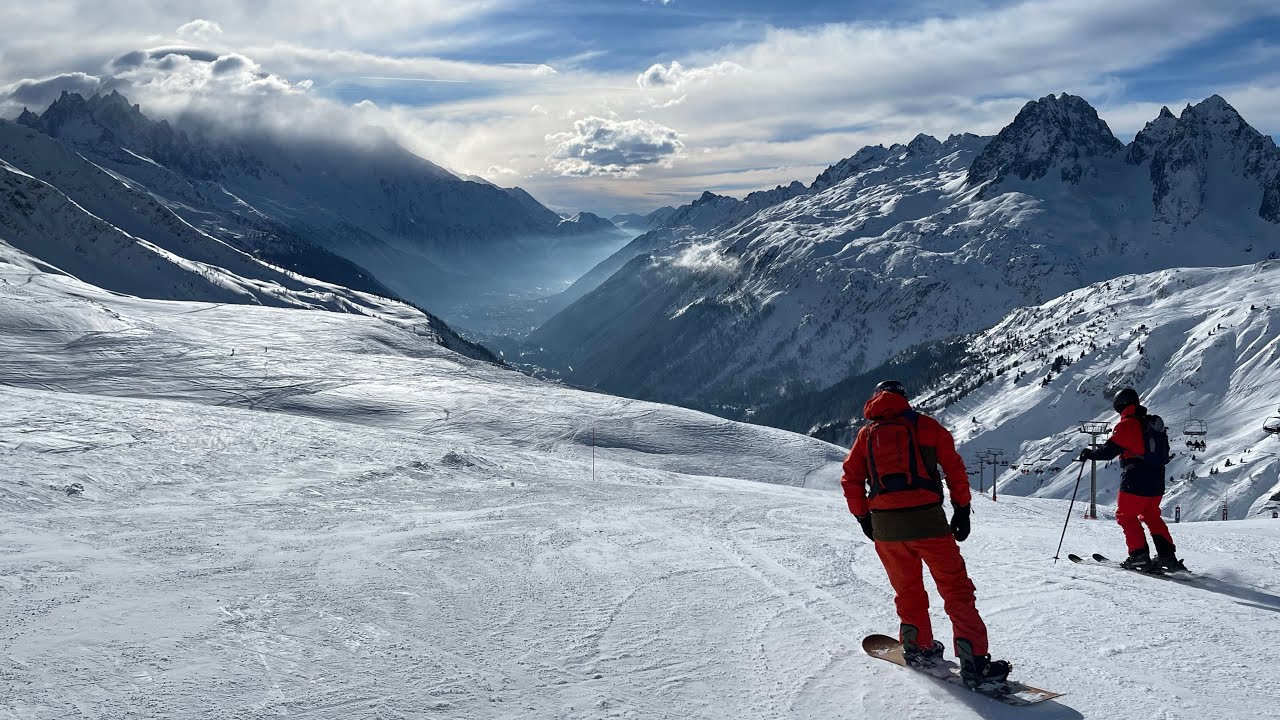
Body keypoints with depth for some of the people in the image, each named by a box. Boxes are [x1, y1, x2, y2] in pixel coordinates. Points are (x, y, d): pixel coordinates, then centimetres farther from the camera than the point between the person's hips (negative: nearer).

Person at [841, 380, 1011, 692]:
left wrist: (863, 518, 21)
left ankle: (918, 648, 32)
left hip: (884, 525, 3)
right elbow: (955, 469, 3)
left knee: (907, 589, 21)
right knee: (956, 589, -1)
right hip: (926, 518, -3)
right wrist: (962, 510, 9)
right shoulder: (925, 425, 9)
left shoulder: (866, 433, 16)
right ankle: (974, 663, -9)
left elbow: (851, 480, 12)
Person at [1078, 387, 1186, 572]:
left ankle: (1140, 556, -3)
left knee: (1126, 515, 5)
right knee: (1152, 517, 20)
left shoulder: (1127, 425, -12)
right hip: (1157, 481, 8)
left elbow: (1109, 451, -15)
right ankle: (1167, 555, 14)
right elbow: (1164, 453, 18)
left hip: (1135, 482, -8)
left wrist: (1089, 454, 0)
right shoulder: (1154, 422, 12)